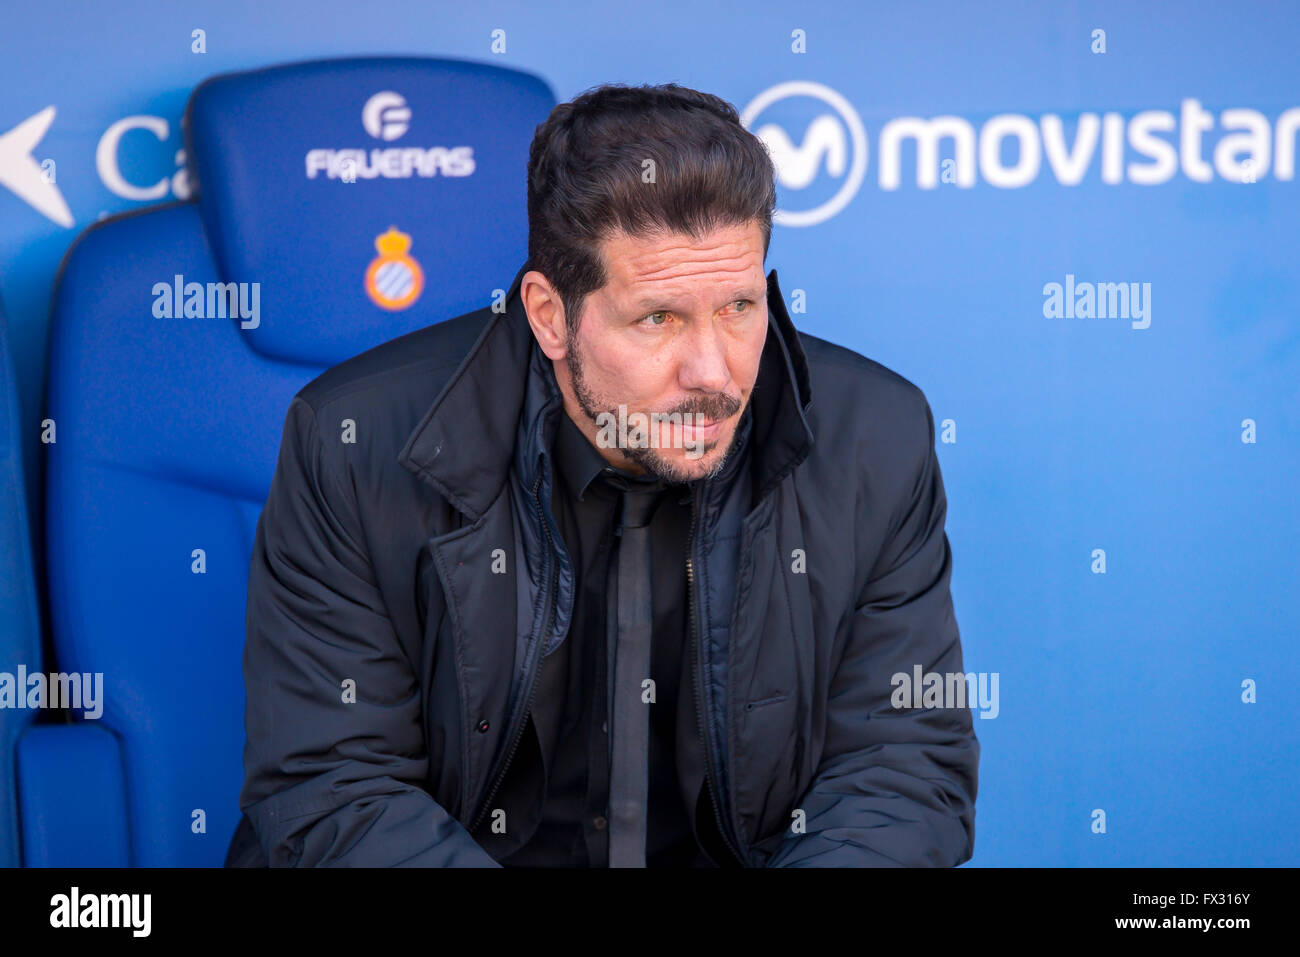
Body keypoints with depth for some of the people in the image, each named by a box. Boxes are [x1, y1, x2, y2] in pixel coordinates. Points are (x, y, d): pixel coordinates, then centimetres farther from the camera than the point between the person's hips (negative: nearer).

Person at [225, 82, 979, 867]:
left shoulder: (880, 443, -7)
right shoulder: (355, 446, -12)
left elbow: (907, 761, -3)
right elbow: (330, 790, -11)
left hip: (749, 855, 2)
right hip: (460, 848, -1)